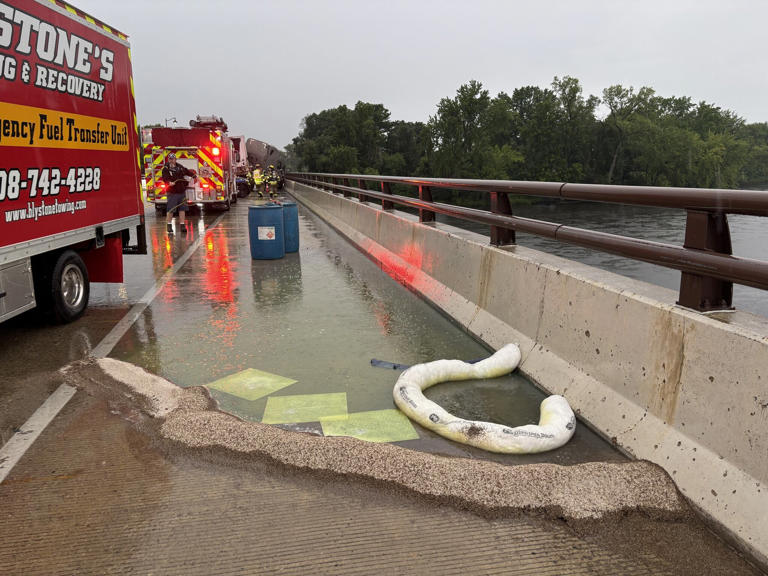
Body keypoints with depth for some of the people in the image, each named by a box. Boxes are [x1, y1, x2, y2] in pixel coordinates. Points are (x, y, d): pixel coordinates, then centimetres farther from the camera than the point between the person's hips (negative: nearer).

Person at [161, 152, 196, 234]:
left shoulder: (180, 167, 10)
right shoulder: (166, 169, -5)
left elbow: (187, 171, 21)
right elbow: (165, 178, -17)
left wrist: (194, 176, 11)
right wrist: (169, 182, -35)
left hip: (182, 191, 5)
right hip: (172, 193, -5)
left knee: (182, 209, 7)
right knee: (170, 210, -4)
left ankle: (182, 225, 15)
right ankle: (169, 226, 6)